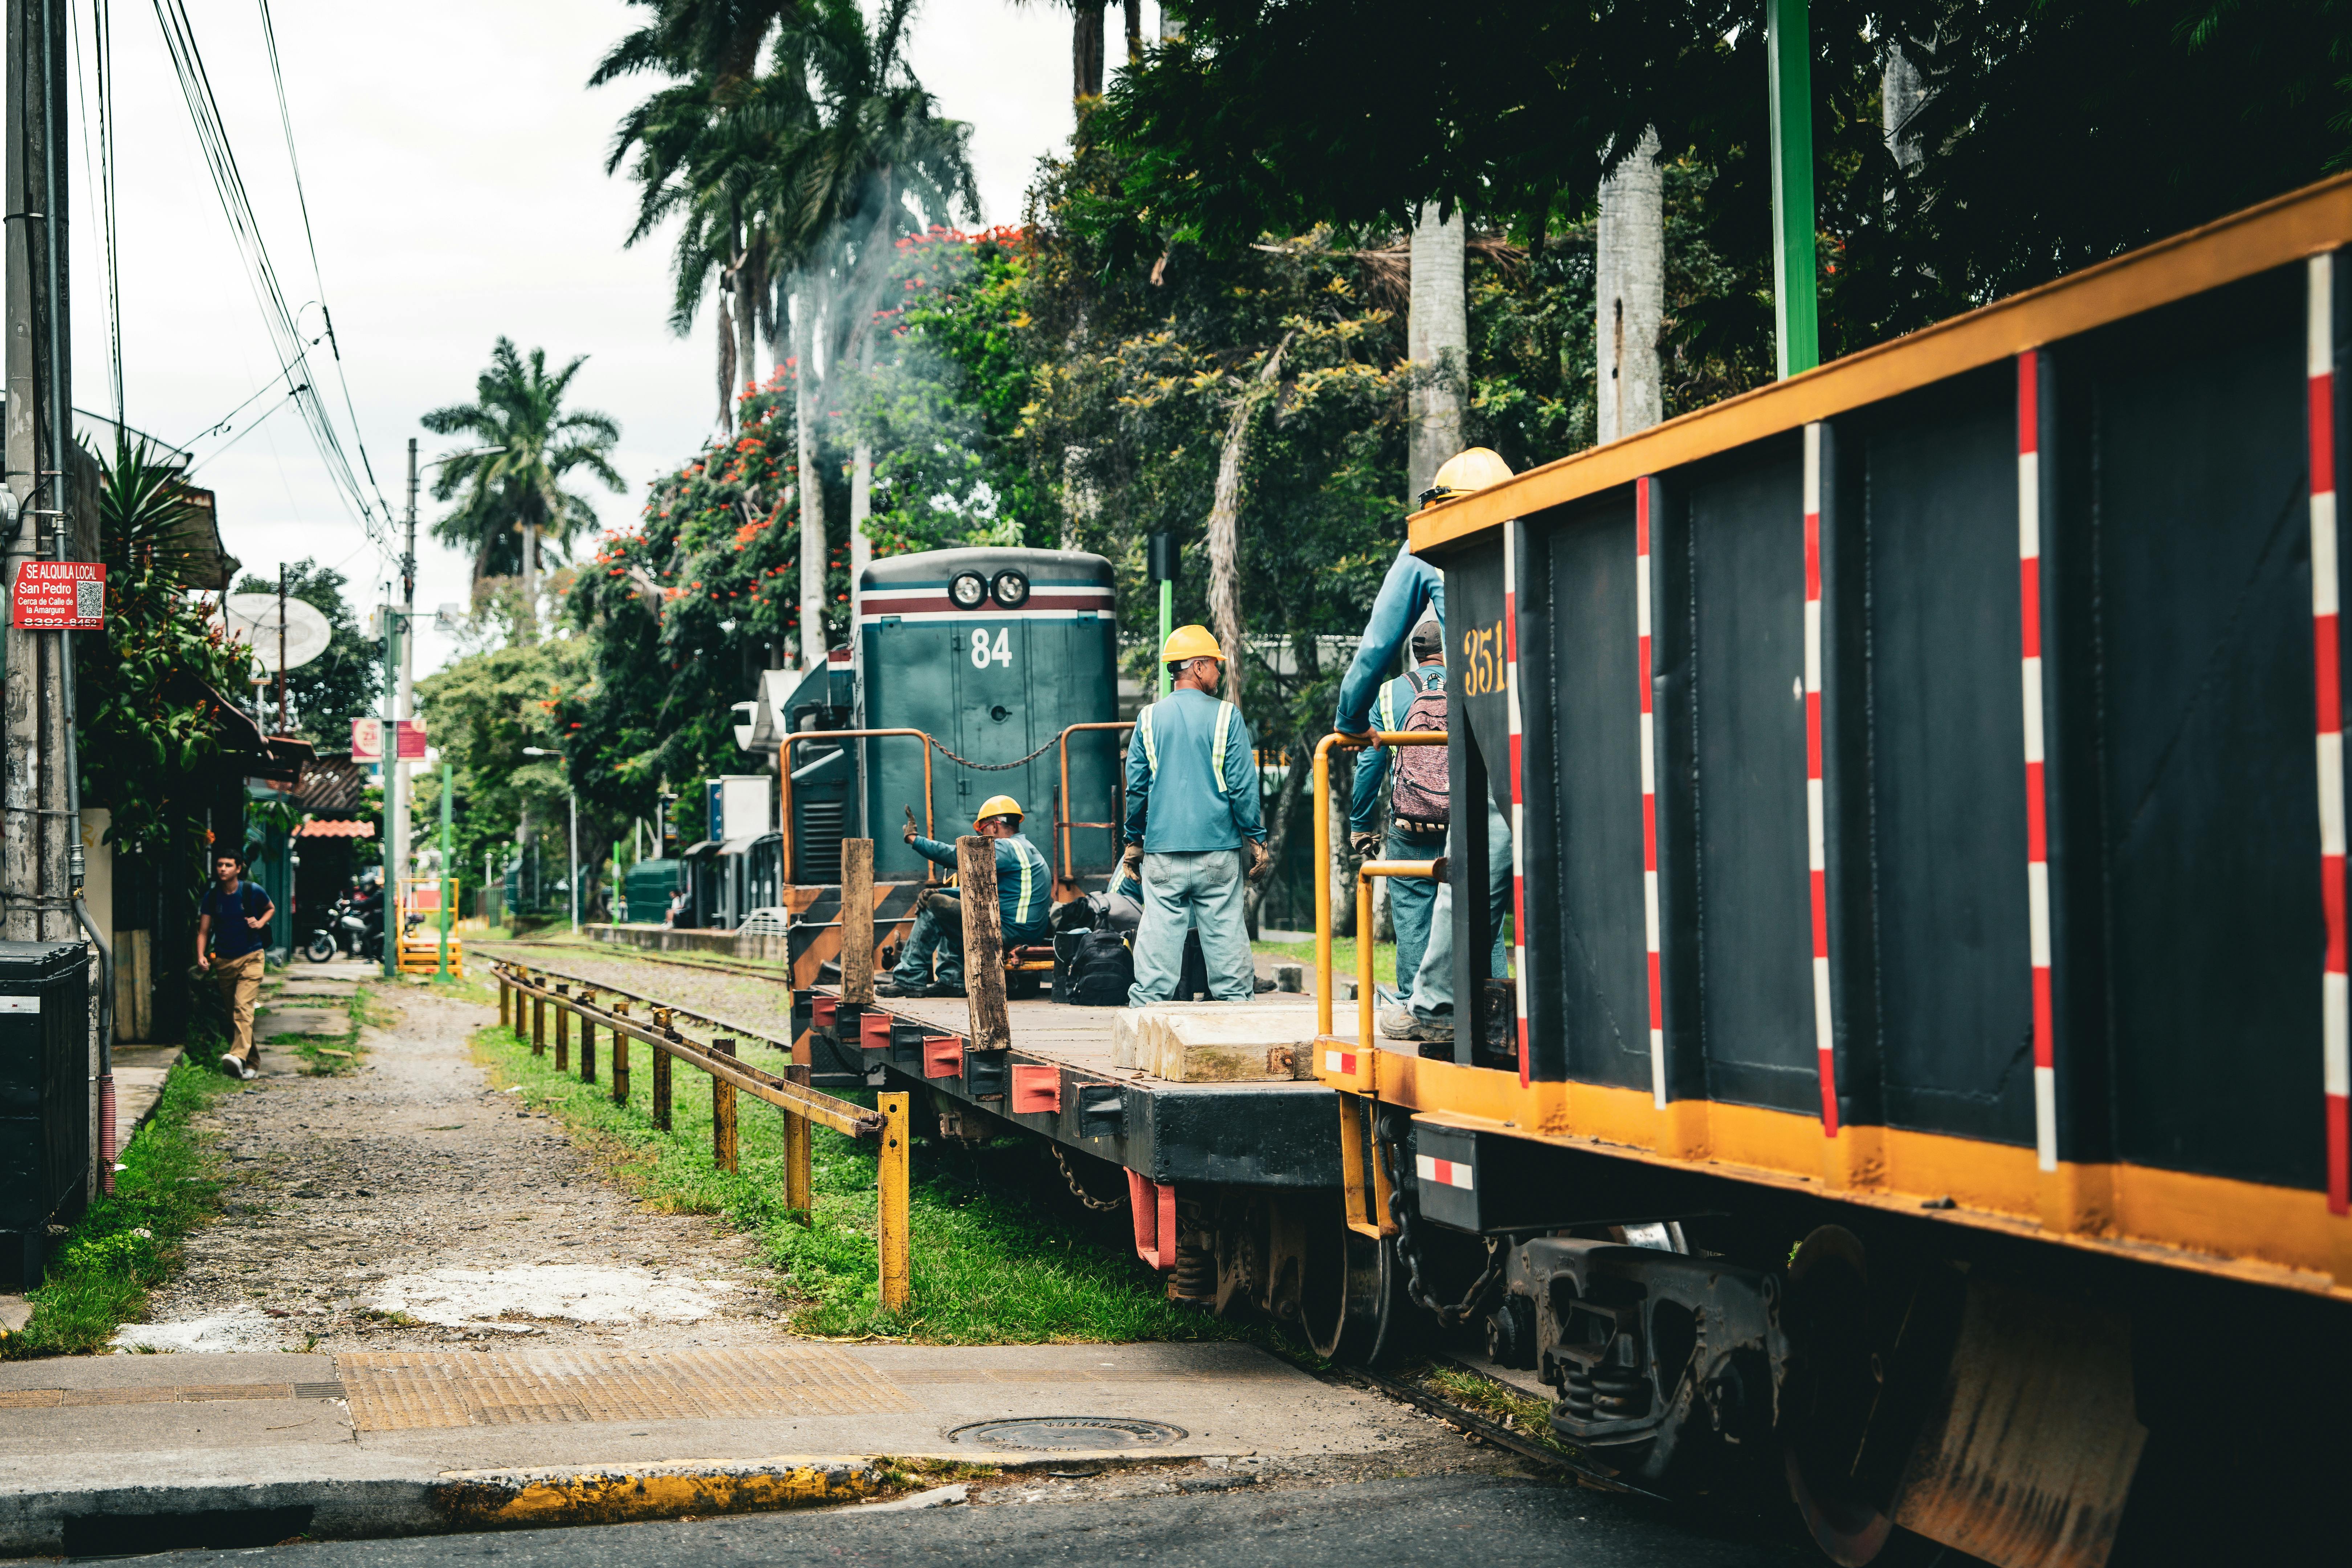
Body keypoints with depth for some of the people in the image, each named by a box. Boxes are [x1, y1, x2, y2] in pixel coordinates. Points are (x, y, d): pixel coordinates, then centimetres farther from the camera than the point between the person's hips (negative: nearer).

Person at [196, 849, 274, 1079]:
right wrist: (201, 956, -15)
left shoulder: (252, 892, -4)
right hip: (224, 961, 4)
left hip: (250, 958, -4)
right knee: (232, 1014, 8)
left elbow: (271, 908, 15)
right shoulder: (212, 896, 2)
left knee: (243, 1008, -22)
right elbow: (203, 930, 2)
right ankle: (253, 1063, 20)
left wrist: (261, 922, -6)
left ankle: (238, 1056, -38)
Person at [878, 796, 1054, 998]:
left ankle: (909, 980, 0)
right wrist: (940, 892, 7)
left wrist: (914, 839, -4)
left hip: (1010, 932, -10)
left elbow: (955, 856, -17)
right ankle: (951, 980, 17)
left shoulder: (1007, 848, -12)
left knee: (933, 906, -3)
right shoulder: (1028, 849, 21)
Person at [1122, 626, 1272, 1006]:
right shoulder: (1226, 716, -3)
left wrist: (1134, 841, 17)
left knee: (1159, 936, 2)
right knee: (1226, 935, 4)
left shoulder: (1150, 719, 4)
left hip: (1163, 853, 2)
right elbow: (1243, 786, -5)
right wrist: (1256, 839, 3)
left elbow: (1135, 788, 7)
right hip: (1218, 851, -2)